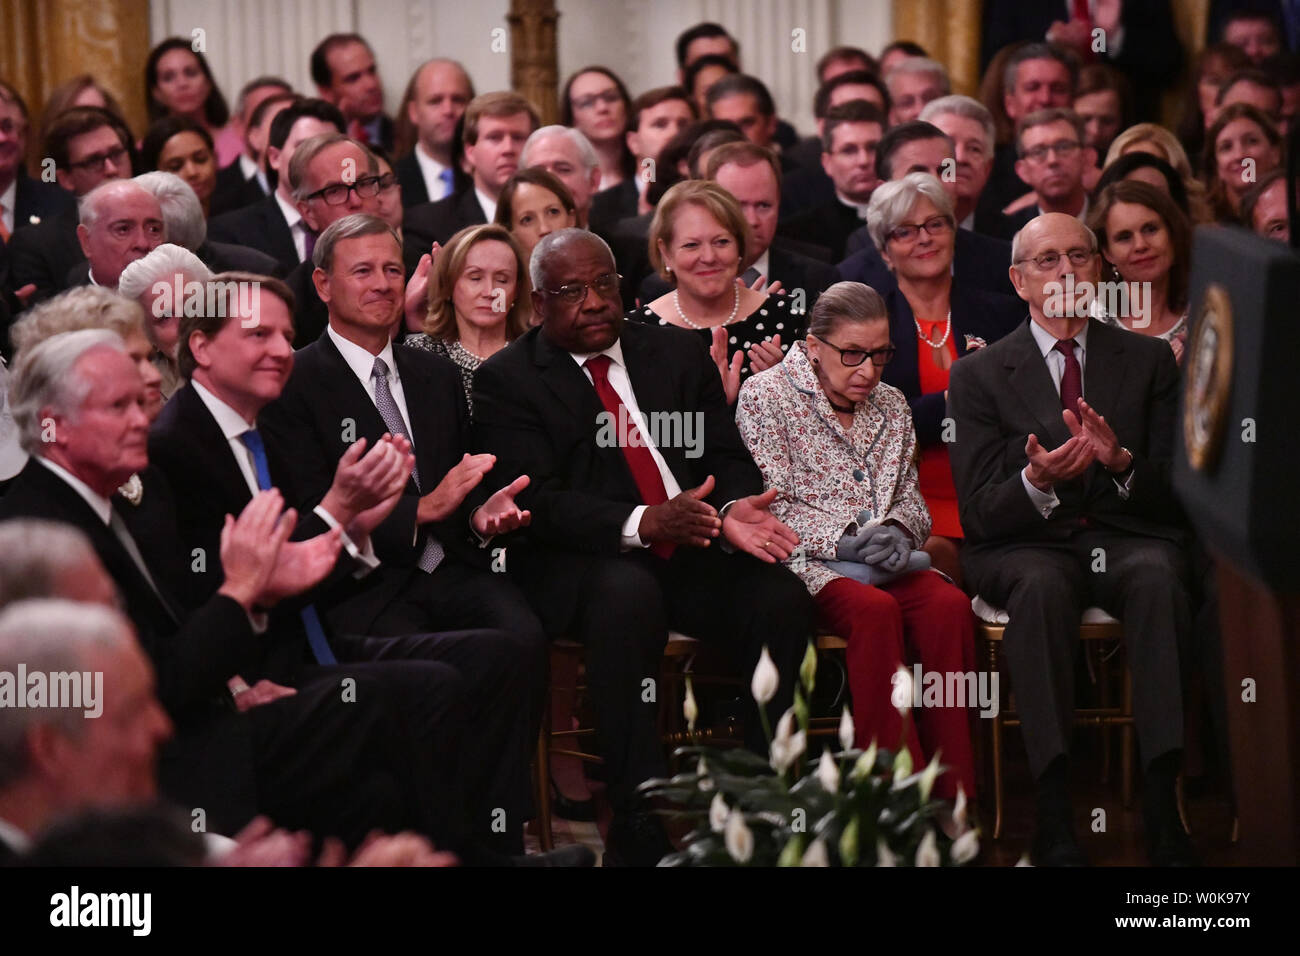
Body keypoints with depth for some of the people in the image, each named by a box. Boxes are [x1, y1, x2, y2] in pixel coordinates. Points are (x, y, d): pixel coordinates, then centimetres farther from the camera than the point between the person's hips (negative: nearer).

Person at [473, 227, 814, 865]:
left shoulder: (677, 354, 16)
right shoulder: (505, 381, 2)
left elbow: (726, 459, 11)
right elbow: (535, 501, -10)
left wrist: (732, 512, -14)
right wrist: (641, 524, -25)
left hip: (691, 551, 4)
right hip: (579, 566, -4)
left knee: (782, 596, -24)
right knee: (628, 596, -38)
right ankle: (639, 826, -33)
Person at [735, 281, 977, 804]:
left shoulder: (891, 404, 18)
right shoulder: (765, 396, 1)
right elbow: (769, 507, -5)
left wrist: (898, 531, -6)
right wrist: (843, 540, -17)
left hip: (885, 564, 5)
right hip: (808, 564, -5)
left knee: (948, 604, -28)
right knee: (876, 611, -36)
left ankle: (953, 796, -27)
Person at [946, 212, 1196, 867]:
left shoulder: (1149, 361, 13)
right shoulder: (978, 376, 8)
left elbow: (1177, 491, 6)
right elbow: (979, 514, 0)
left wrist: (1123, 463, -16)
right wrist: (1036, 482, -22)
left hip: (1126, 538, 1)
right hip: (1026, 545, -1)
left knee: (1155, 574, -35)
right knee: (1041, 585, -37)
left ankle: (1162, 802, -41)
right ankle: (1054, 817, -41)